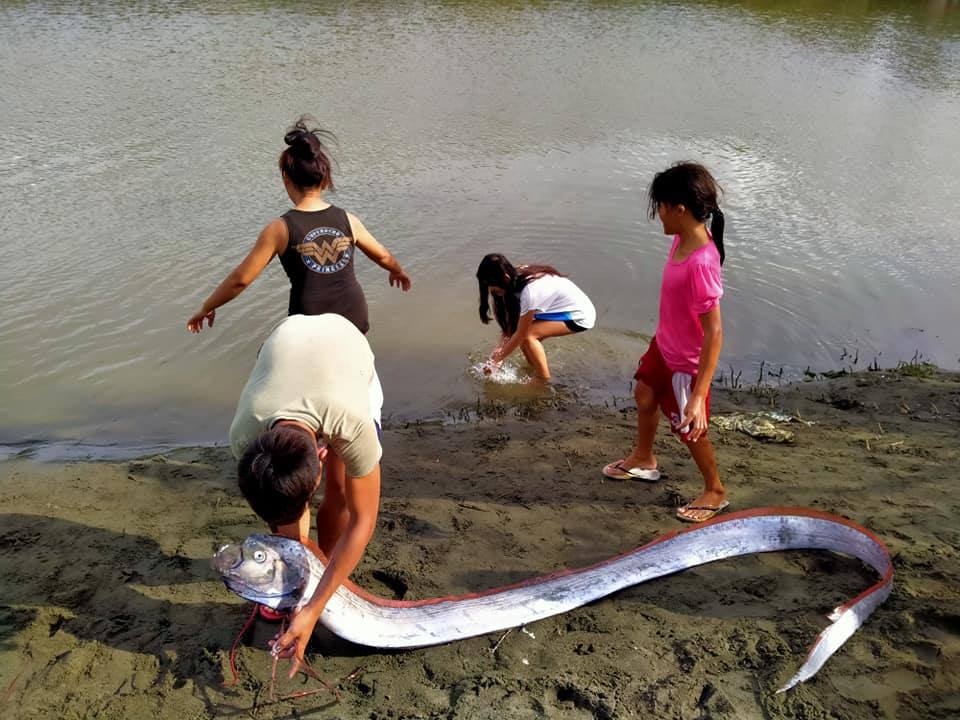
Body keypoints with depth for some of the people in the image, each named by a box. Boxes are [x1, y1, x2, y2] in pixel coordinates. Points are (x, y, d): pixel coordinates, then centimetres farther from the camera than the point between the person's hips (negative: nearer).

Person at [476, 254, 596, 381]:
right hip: (566, 309, 9)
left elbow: (520, 334, -23)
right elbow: (510, 323, -2)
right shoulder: (516, 279, -8)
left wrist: (497, 359, -12)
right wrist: (499, 350, -10)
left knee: (528, 334, -21)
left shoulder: (530, 290, -33)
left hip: (580, 315, -9)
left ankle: (544, 381, -6)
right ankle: (534, 370, 16)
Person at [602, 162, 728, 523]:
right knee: (645, 395, 28)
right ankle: (643, 459, 55)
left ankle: (715, 491, 39)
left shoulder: (701, 262, -36)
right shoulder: (683, 238, -10)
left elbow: (714, 333, -34)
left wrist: (699, 396, -33)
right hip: (664, 344, 9)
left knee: (689, 429, 12)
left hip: (687, 361, -9)